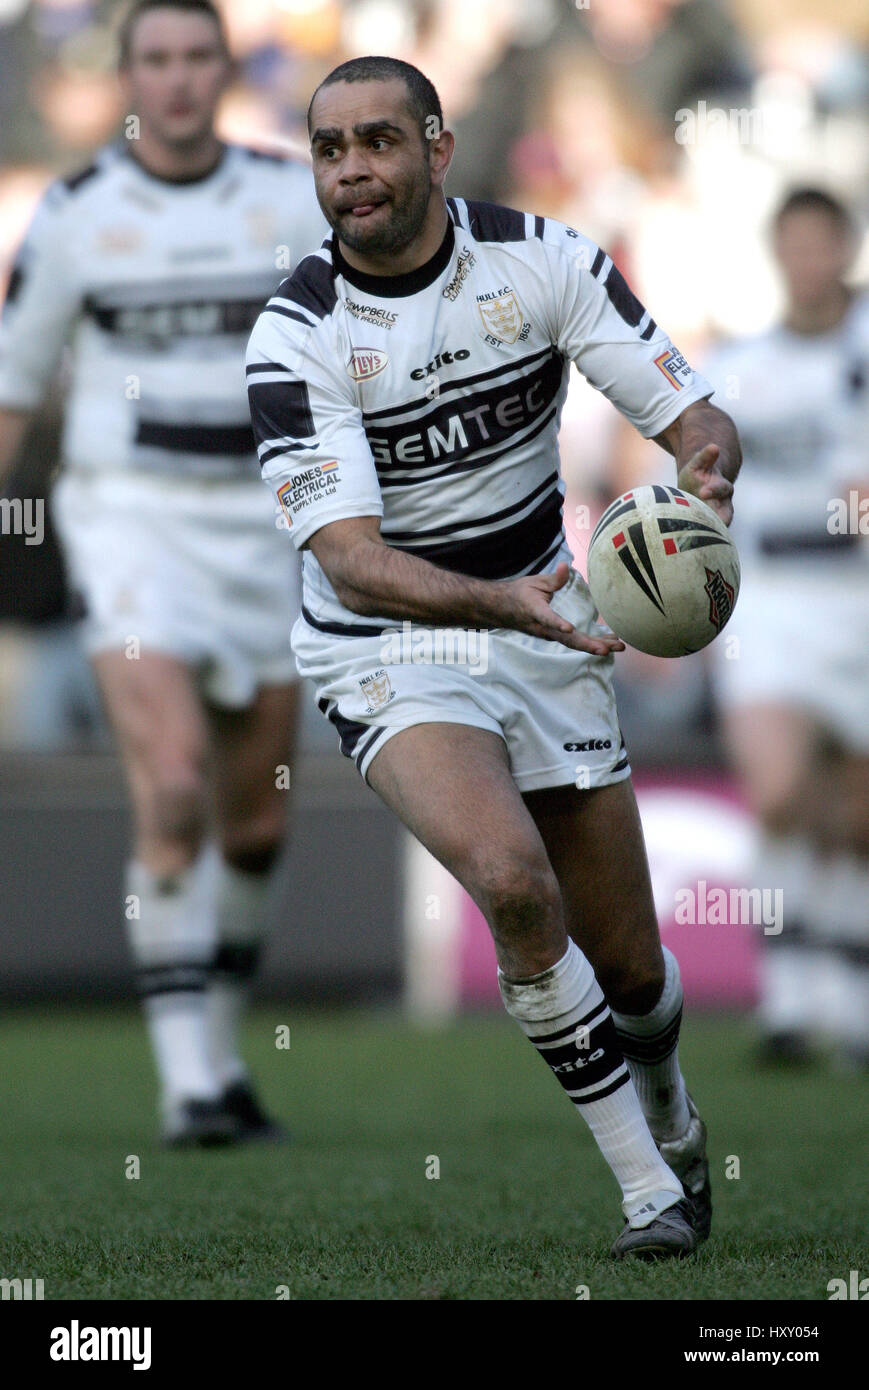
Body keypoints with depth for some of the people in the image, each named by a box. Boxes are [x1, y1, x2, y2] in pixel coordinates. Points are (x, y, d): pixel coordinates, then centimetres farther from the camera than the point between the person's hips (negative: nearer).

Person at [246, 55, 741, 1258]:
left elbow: (694, 416, -6)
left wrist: (707, 470, -31)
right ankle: (650, 1192, -16)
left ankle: (671, 1122, 45)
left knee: (627, 966, 8)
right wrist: (502, 603, -42)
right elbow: (352, 562, -24)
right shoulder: (296, 335, -16)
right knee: (512, 880, -30)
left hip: (545, 629, 3)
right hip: (388, 652, -3)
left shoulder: (542, 260, -8)